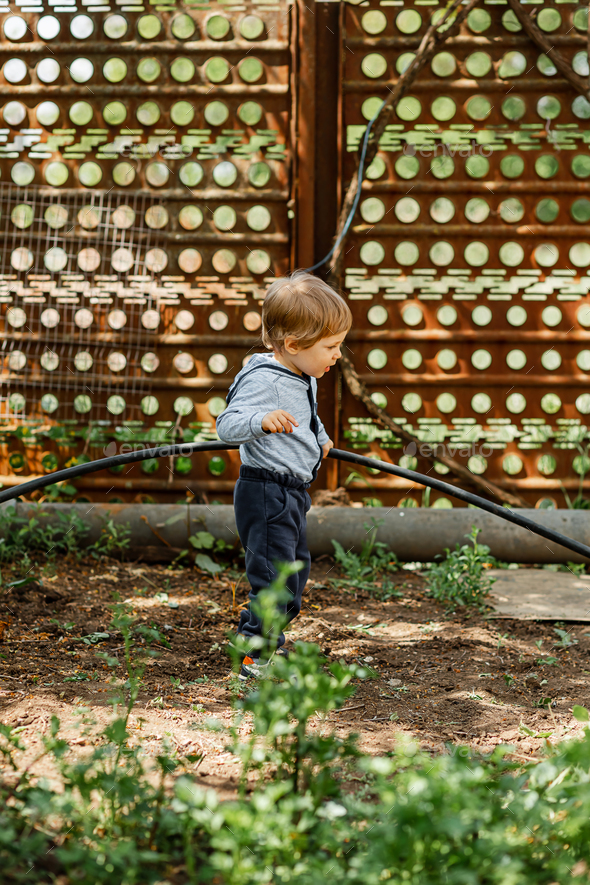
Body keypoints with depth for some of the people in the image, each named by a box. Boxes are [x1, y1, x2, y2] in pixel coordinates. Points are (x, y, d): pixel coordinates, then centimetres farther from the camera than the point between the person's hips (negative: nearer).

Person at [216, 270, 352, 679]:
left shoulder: (305, 380, 10)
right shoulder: (263, 380, -22)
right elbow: (228, 425, -31)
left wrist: (319, 438, 41)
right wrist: (261, 420, -46)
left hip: (293, 492, 10)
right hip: (266, 494, -10)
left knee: (296, 568, 21)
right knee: (274, 573, -10)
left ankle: (263, 640, 35)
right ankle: (258, 656, -1)